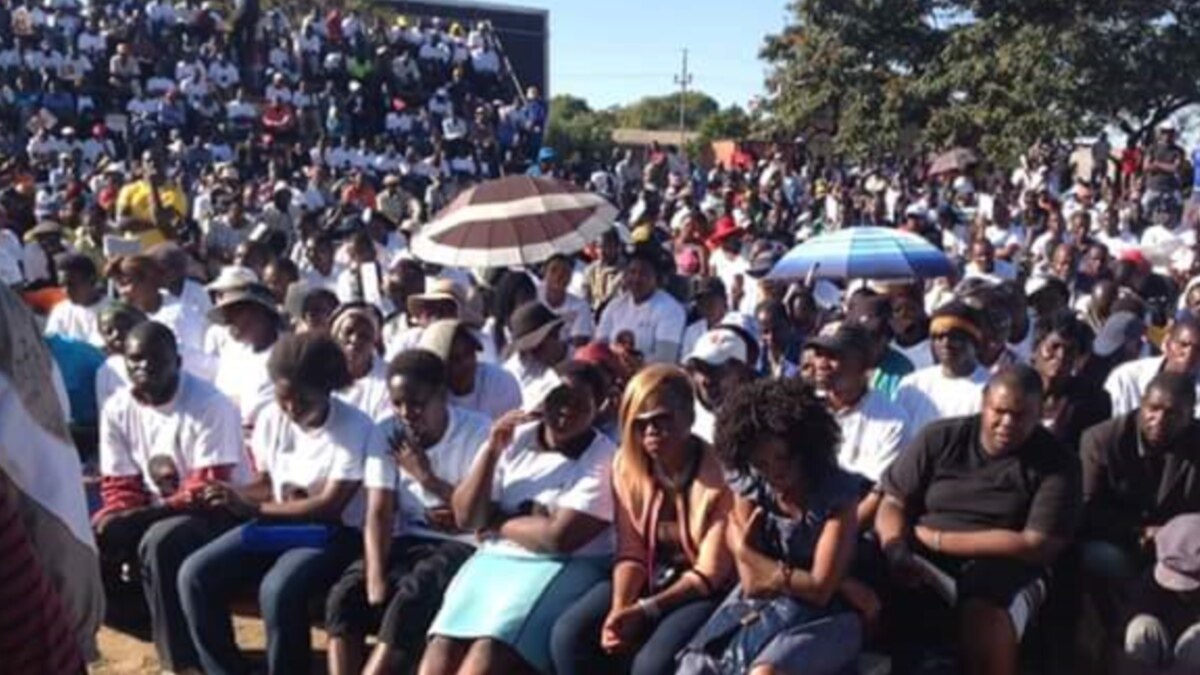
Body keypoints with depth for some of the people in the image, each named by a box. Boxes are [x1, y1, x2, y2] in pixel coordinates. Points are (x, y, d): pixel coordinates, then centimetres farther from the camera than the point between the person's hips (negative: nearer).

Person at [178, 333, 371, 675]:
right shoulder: (271, 418, -1)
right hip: (276, 526, 6)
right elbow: (265, 484, 11)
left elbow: (330, 506, -21)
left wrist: (253, 508, -25)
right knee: (195, 574, -12)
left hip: (333, 534, -6)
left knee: (278, 589, -34)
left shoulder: (354, 428, -18)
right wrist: (234, 496, -14)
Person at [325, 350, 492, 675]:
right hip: (408, 540, 4)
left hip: (462, 545, -4)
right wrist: (376, 580, -21)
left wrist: (428, 478, -19)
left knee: (411, 599, -32)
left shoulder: (478, 432, -11)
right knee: (345, 594, -22)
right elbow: (379, 513, -7)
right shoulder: (386, 433, 0)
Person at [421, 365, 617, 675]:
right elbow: (466, 517, 3)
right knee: (442, 646, -20)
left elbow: (558, 537, -15)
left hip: (564, 568, -4)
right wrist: (493, 450, -7)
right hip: (497, 559, 4)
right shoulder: (514, 439, 9)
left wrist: (497, 523, -1)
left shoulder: (602, 460, -6)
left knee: (491, 648, -27)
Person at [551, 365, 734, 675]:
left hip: (704, 591, -5)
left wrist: (645, 611, -25)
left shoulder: (717, 474, -18)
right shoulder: (627, 464, -2)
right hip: (649, 580, 5)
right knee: (569, 635, -18)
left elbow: (710, 574, -16)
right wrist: (619, 610, -19)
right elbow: (631, 553, 0)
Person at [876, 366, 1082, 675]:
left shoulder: (1057, 463, -1)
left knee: (985, 617, -37)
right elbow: (893, 504, 5)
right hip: (923, 564, 1)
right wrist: (895, 549, -20)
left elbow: (1037, 546, -8)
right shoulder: (940, 438, 5)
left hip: (1004, 568, -1)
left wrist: (938, 540, -9)